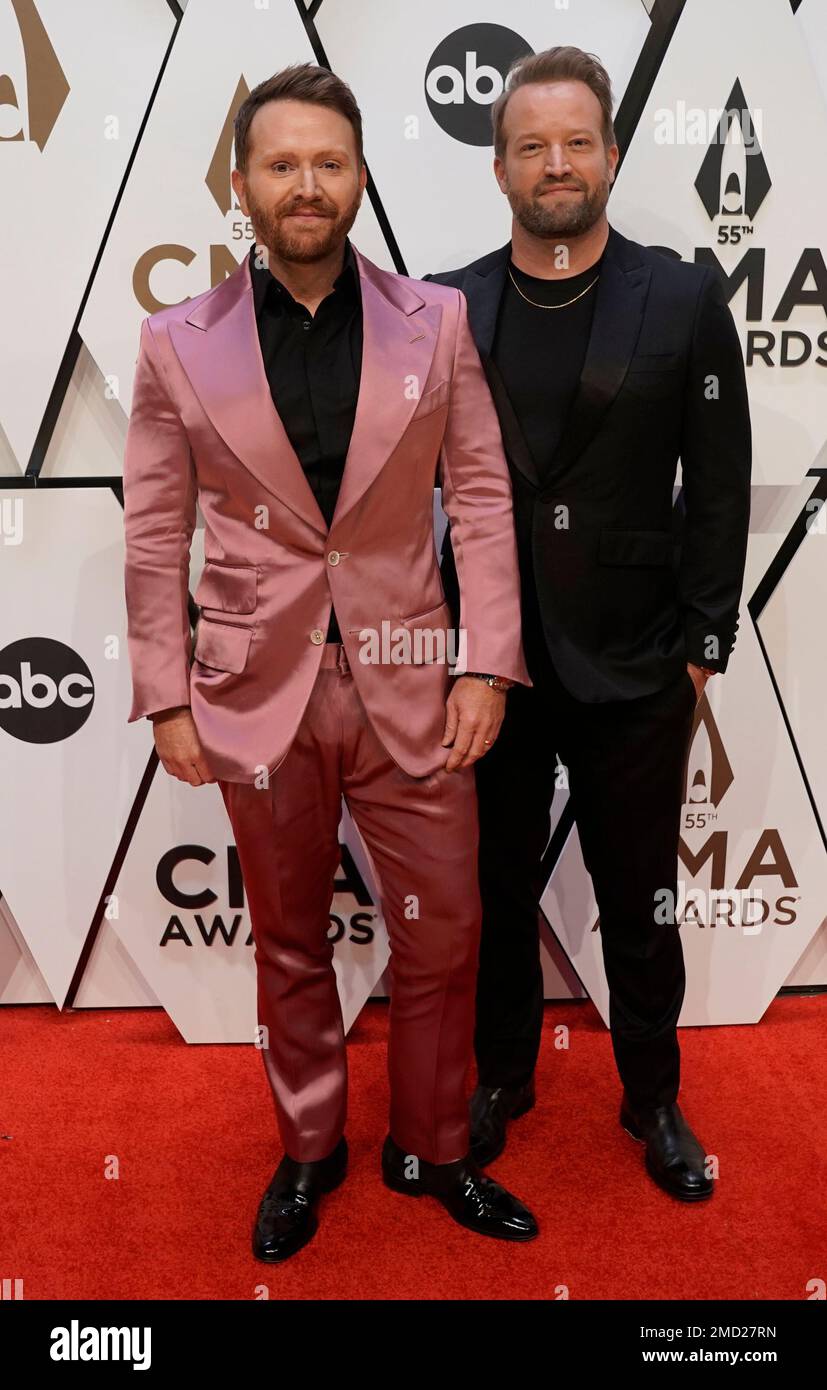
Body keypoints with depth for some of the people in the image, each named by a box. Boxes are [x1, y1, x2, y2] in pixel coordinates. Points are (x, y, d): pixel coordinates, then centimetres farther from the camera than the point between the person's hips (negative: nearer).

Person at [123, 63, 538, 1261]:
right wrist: (166, 697, -1)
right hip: (260, 694, 0)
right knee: (290, 942, 16)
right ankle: (309, 1151, 39)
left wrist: (487, 664, -7)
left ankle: (430, 1150, 36)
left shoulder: (436, 322, 1)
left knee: (443, 934, 10)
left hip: (409, 686, 1)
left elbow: (482, 497, 0)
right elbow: (155, 535, 2)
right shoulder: (179, 343, 0)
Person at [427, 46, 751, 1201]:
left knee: (640, 906, 13)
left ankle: (653, 1099, 36)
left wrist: (705, 645, -3)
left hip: (636, 672, -1)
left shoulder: (685, 301, -1)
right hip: (490, 664, 2)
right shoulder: (444, 310, 3)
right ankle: (503, 1077, 39)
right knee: (499, 895, 16)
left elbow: (720, 490, -1)